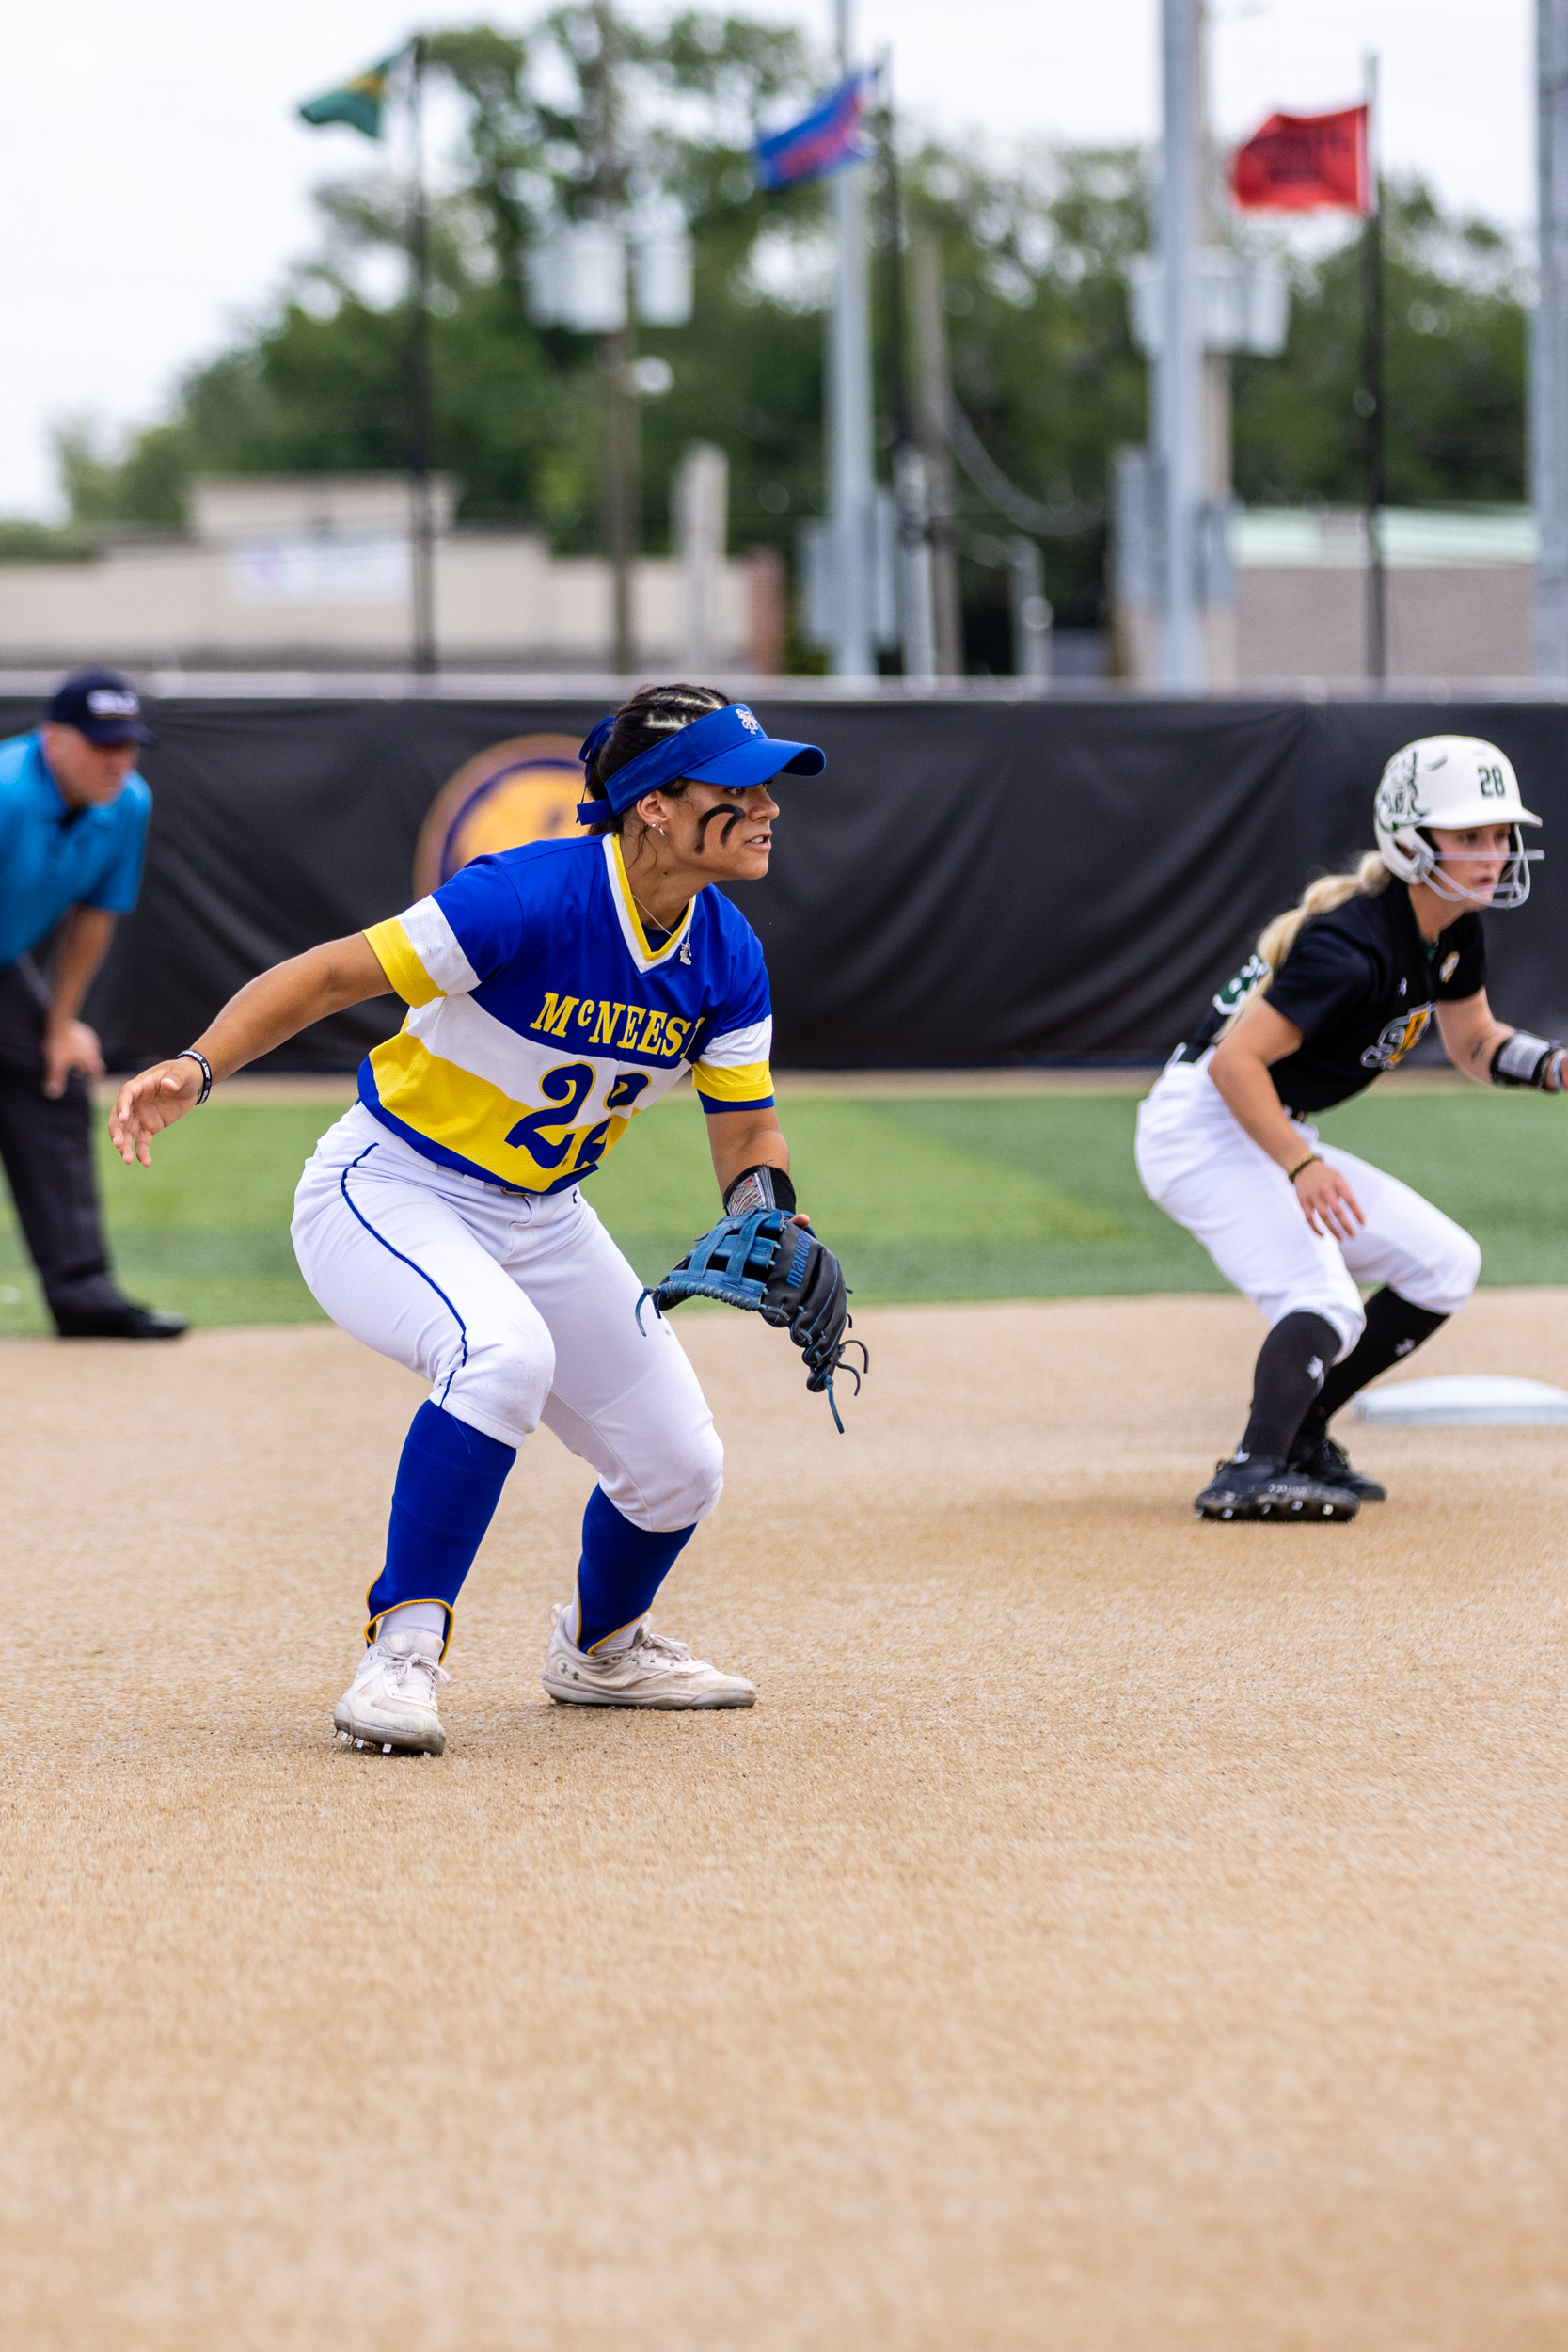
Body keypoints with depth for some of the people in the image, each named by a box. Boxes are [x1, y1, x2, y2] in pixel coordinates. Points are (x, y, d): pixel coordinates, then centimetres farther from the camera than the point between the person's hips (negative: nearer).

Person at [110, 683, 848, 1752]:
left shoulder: (726, 955, -6)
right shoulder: (532, 897, -28)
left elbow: (746, 1124, 3)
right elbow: (331, 973, -28)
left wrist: (772, 1224, -19)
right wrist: (198, 1068, -41)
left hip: (543, 1220, 7)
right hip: (387, 1196, -7)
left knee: (678, 1466, 8)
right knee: (504, 1351, -37)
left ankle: (602, 1647, 40)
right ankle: (403, 1650, -26)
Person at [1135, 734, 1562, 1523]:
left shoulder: (1454, 931, 3)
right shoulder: (1353, 945, -25)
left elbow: (1472, 1041, 19)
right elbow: (1235, 1061, -28)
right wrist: (1300, 1166, -37)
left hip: (1269, 1135, 10)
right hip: (1202, 1125, -10)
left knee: (1443, 1265, 11)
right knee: (1325, 1304, -28)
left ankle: (1296, 1435, 15)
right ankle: (1256, 1472, -42)